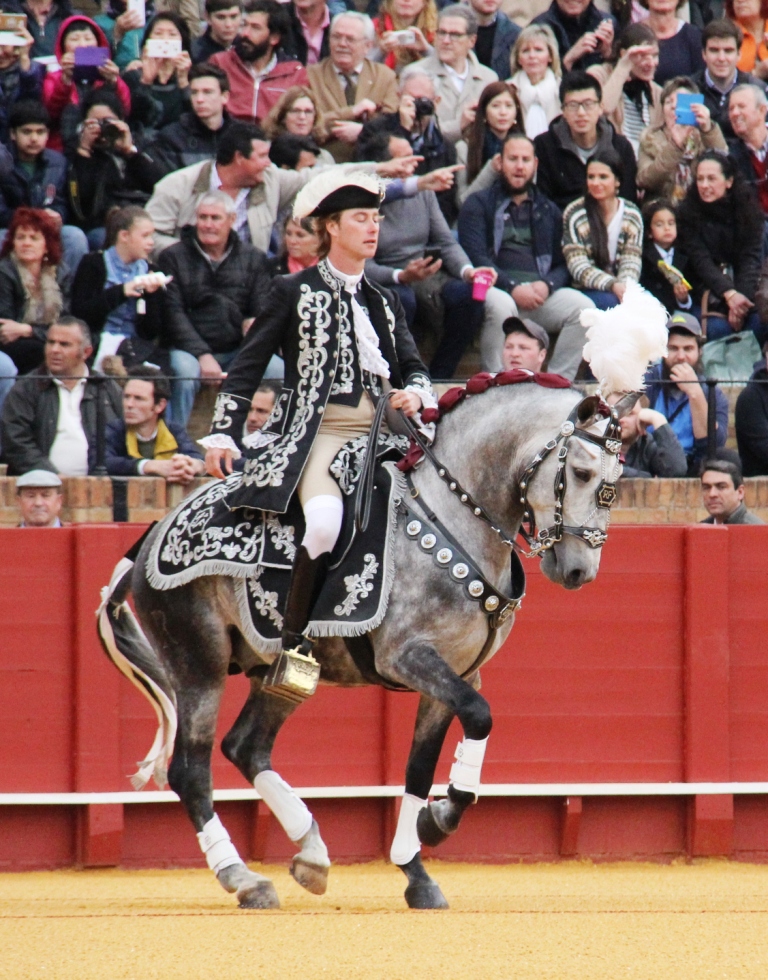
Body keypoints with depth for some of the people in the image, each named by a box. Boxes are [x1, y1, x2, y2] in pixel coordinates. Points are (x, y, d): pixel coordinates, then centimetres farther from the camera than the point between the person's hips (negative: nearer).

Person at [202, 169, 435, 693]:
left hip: (378, 437, 6)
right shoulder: (295, 292, 8)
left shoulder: (385, 303, 22)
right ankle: (294, 639, -22)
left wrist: (415, 394, -4)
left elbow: (414, 369, 20)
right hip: (318, 435, -6)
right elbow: (248, 367, 7)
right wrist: (223, 434, 0)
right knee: (326, 518, -33)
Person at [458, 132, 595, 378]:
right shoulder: (478, 205, 12)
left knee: (584, 308, -24)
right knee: (501, 306, -39)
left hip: (540, 293, 4)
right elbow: (475, 257, -2)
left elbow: (563, 264, 19)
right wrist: (513, 288, -16)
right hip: (497, 289, -4)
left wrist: (547, 285, -6)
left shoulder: (548, 211, 24)